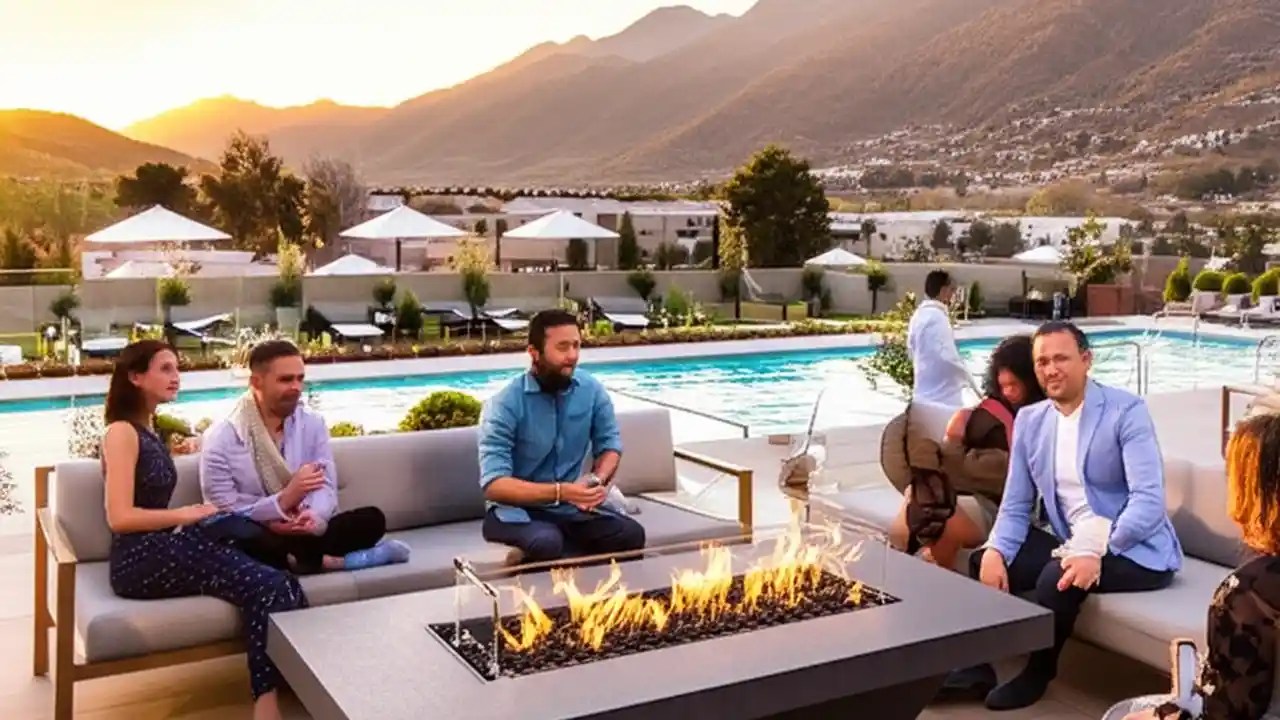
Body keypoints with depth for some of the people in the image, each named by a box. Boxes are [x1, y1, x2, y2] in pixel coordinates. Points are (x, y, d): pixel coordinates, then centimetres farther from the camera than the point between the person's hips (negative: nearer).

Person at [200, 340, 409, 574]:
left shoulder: (313, 423, 5)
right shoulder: (221, 438, -10)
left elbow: (326, 486, -3)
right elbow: (224, 516, -14)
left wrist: (315, 517, -28)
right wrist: (285, 499, -28)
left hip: (305, 531, 3)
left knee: (372, 519, -17)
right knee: (235, 539, -38)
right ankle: (329, 560, -25)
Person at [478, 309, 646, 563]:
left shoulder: (592, 390, -2)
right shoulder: (504, 405, -17)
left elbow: (609, 445, 7)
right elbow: (494, 485, -22)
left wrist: (596, 480, -16)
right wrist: (560, 492, -33)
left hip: (574, 505, 4)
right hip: (518, 509, -4)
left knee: (632, 535, -22)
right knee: (546, 544, -36)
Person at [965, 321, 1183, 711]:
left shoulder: (1126, 411, -13)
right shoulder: (1029, 420, 4)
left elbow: (1149, 501, -22)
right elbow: (1016, 506, 6)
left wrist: (1097, 552, -36)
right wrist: (996, 551, -15)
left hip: (1134, 551, -6)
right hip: (1073, 546, 6)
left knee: (1058, 578, -30)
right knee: (984, 562, -10)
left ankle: (1038, 675, -5)